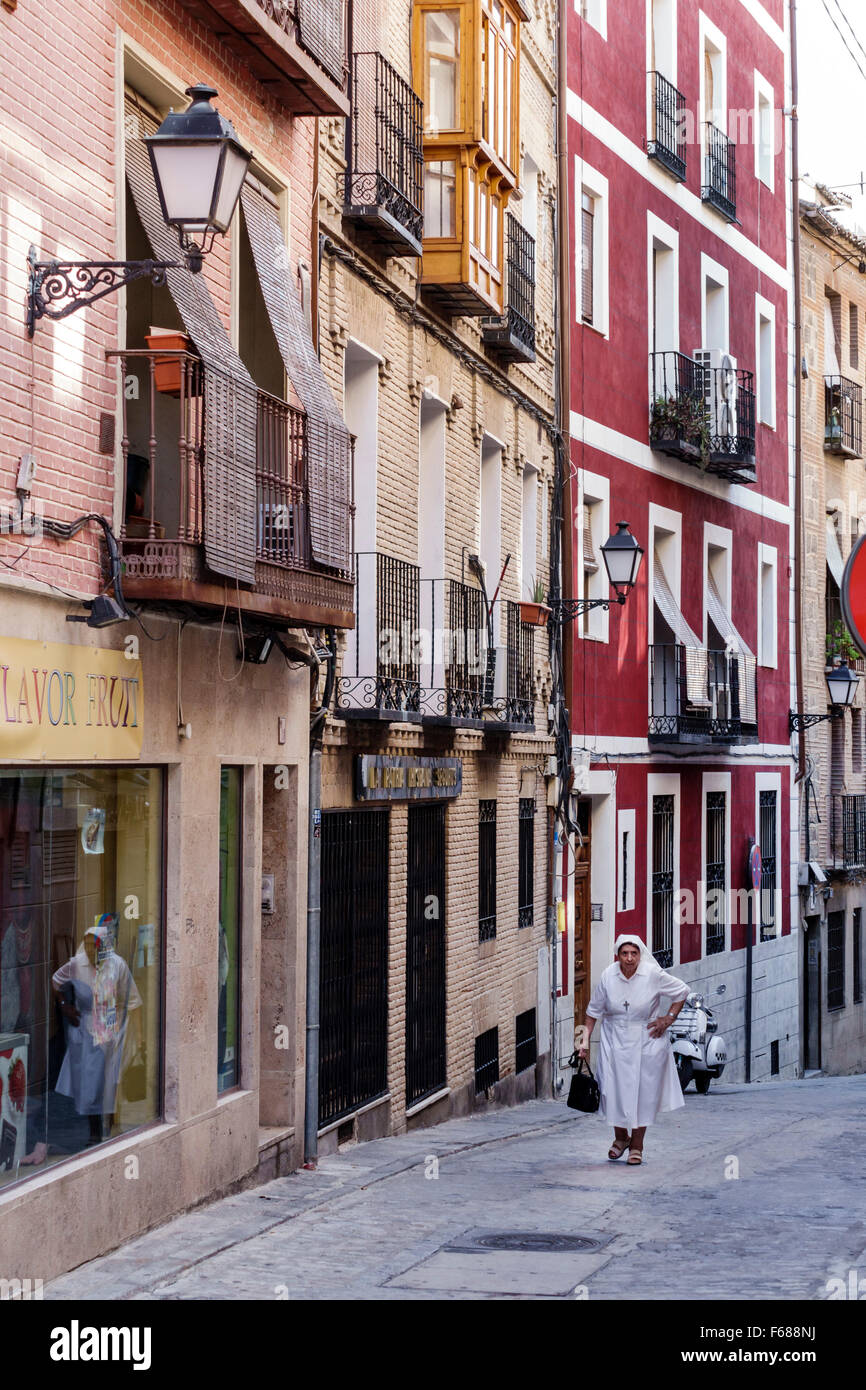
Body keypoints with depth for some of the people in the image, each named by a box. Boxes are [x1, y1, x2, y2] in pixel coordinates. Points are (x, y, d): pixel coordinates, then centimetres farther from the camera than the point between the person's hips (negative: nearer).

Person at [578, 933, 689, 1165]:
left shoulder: (653, 975, -13)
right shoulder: (608, 976, -8)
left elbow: (682, 992, 2)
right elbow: (594, 1010, 4)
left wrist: (669, 1019, -3)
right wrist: (586, 1040, 0)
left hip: (646, 1041, -1)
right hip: (615, 1040, 1)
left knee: (644, 1092, 1)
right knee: (615, 1090, 1)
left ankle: (637, 1144, 14)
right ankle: (620, 1137, 24)